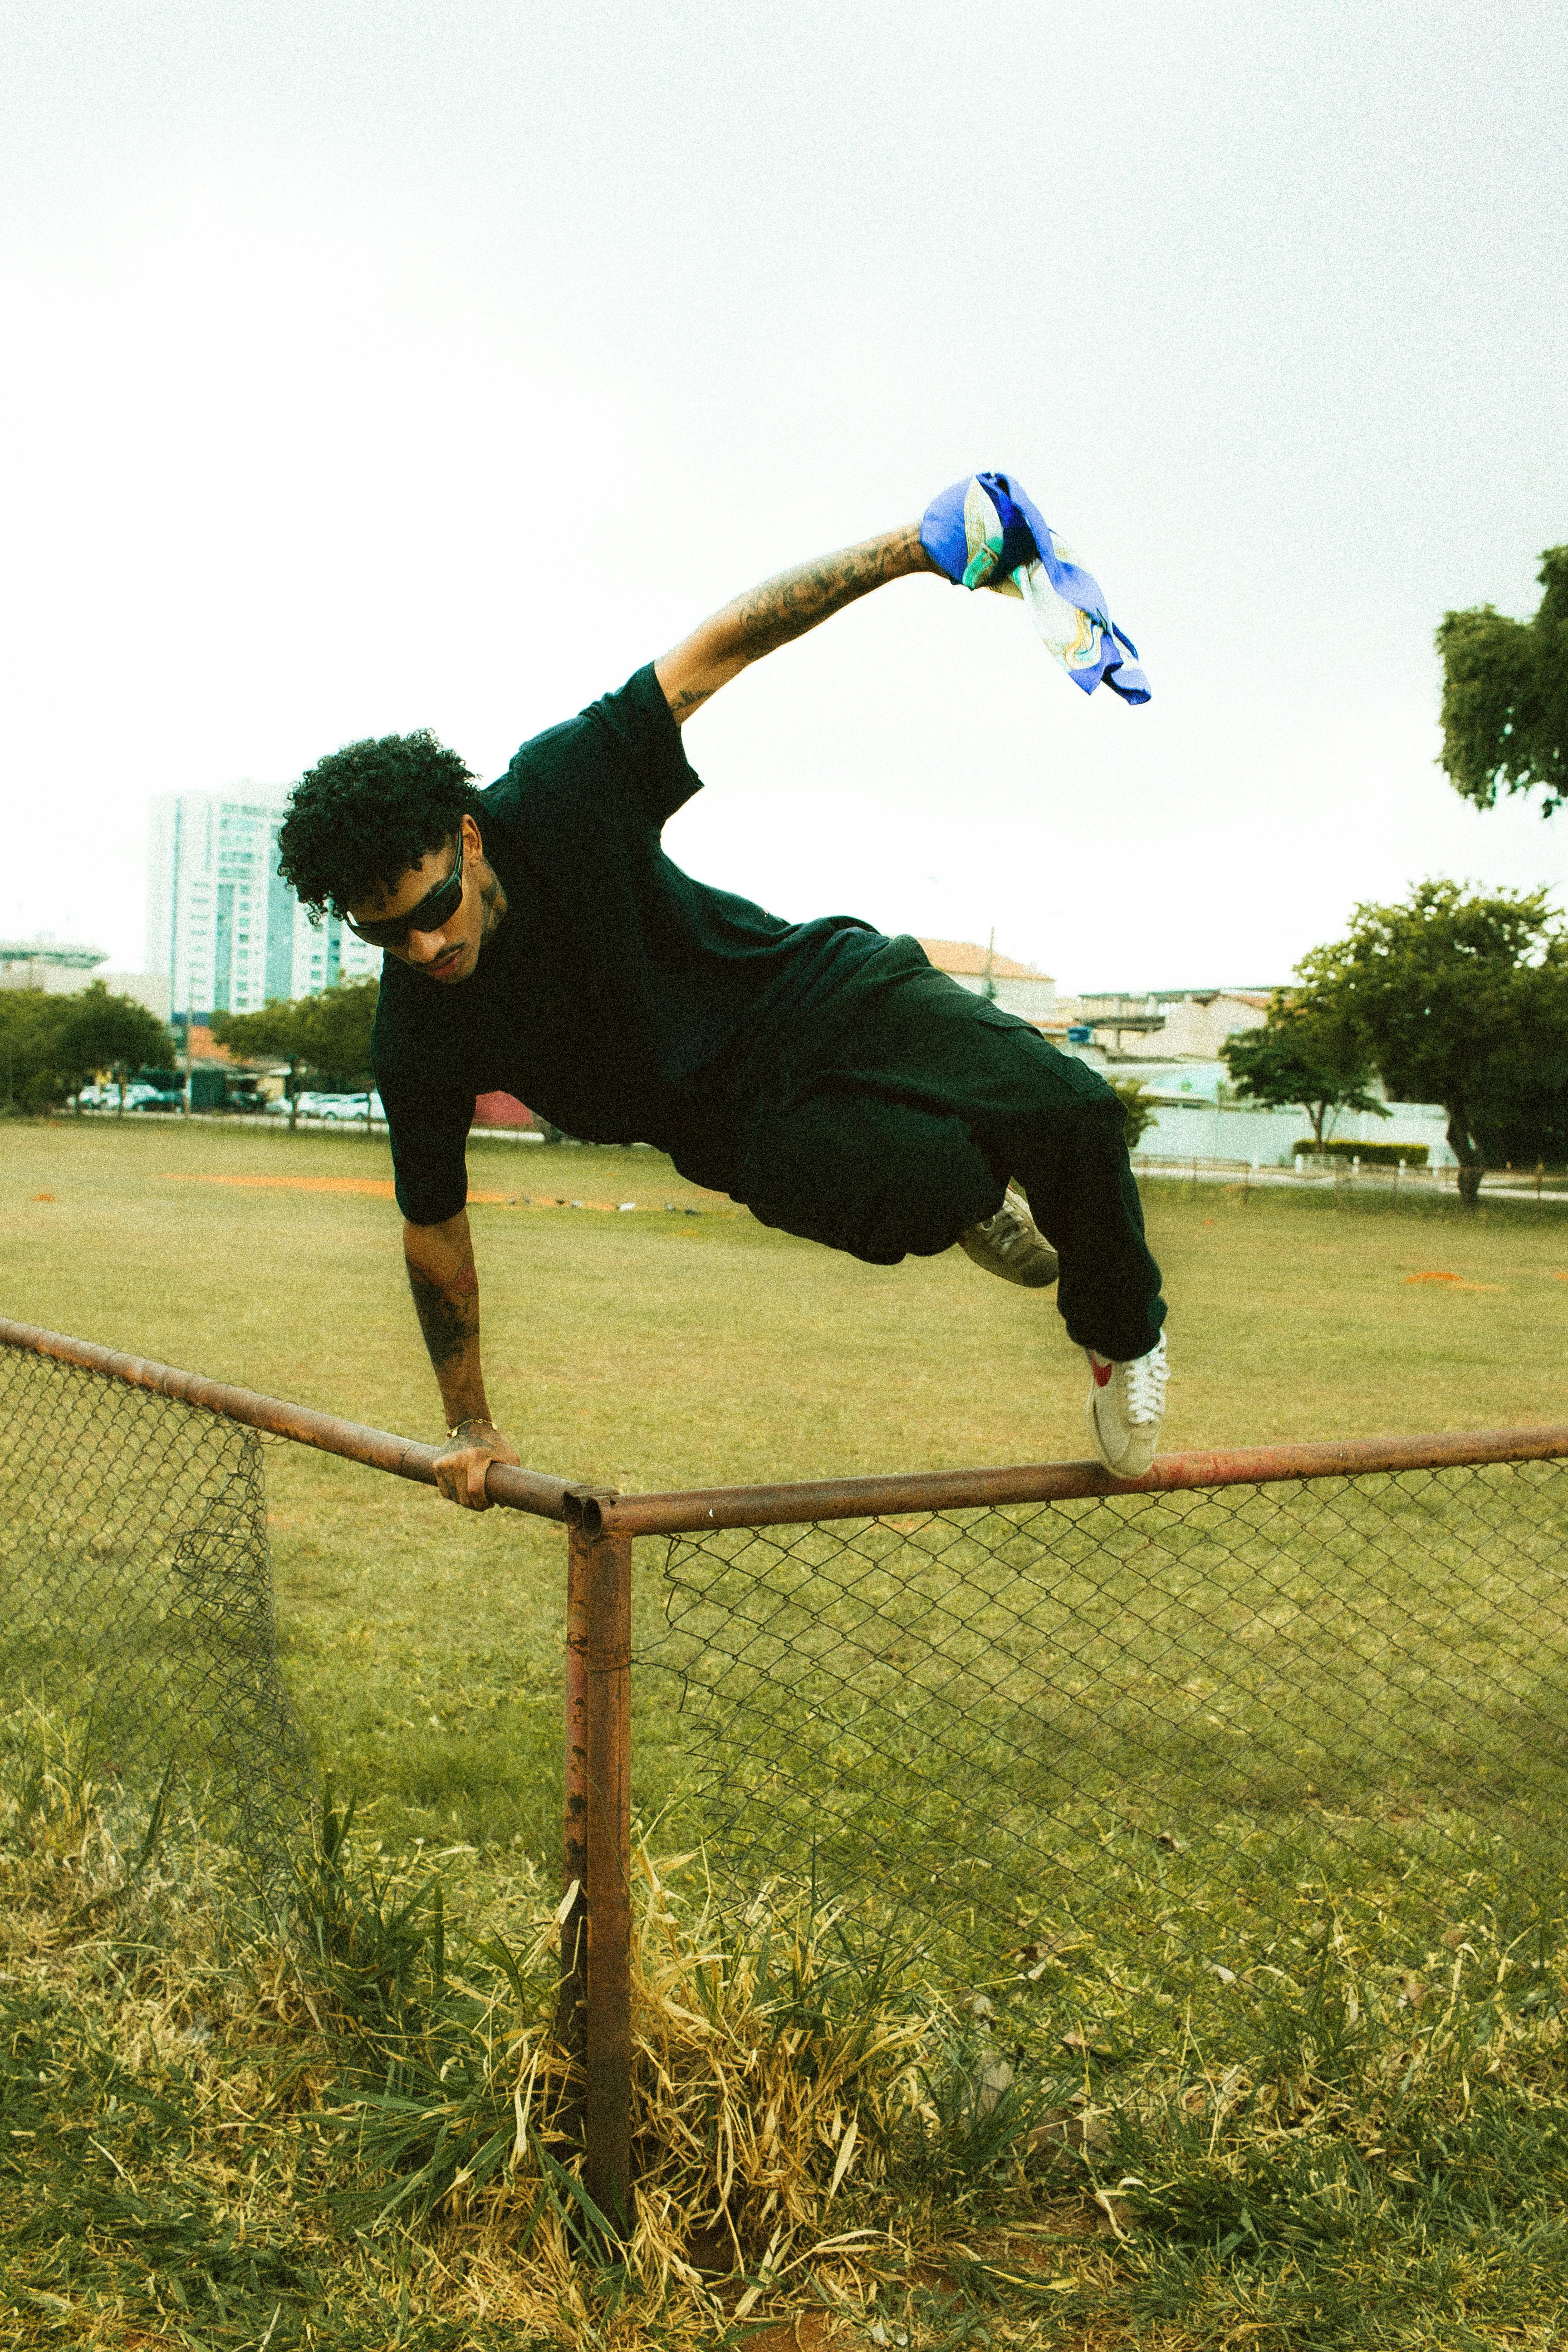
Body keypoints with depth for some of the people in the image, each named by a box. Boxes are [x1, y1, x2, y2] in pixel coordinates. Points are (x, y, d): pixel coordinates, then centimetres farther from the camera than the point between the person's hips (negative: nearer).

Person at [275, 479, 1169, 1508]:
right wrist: (470, 1427, 7)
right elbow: (435, 1231, -2)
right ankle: (972, 1203, 8)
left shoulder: (559, 790, -21)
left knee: (1068, 1108, -21)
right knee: (944, 1180, -32)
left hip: (813, 987, 1)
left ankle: (1124, 1340, 9)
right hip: (745, 1123, 0)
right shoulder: (417, 1040, -16)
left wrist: (917, 545, -22)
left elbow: (719, 646, -15)